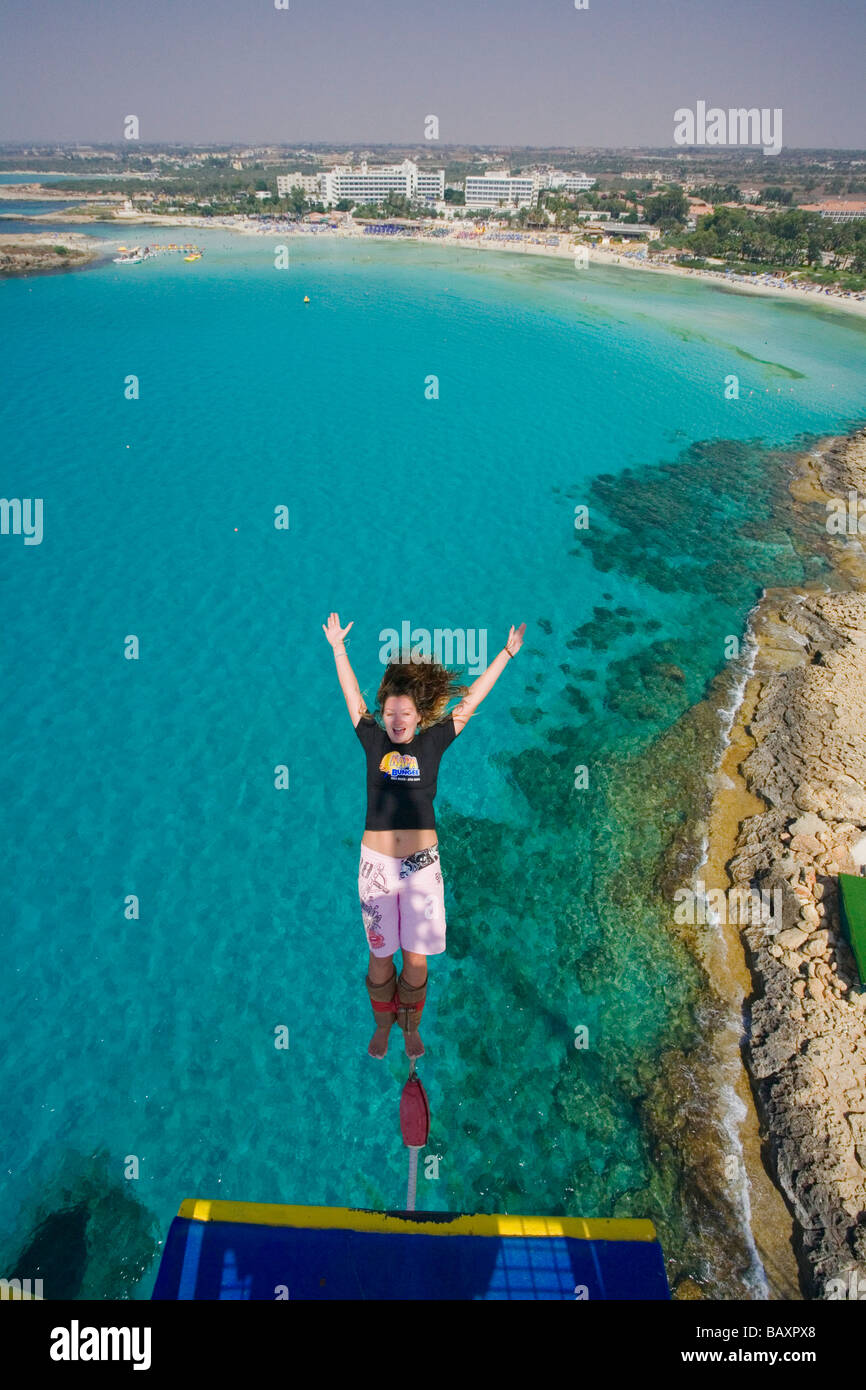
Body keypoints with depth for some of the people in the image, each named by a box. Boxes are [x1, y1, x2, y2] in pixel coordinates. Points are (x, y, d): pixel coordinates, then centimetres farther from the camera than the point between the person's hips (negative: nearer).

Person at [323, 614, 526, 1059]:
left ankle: (410, 1026, 32)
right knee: (380, 957, 11)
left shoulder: (432, 743, 2)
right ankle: (382, 1025, 34)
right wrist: (338, 647, 18)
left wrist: (506, 653, 8)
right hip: (376, 864, 0)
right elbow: (352, 695, 11)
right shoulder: (373, 742, 2)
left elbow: (470, 700, 5)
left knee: (416, 958, 8)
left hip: (422, 865, 0)